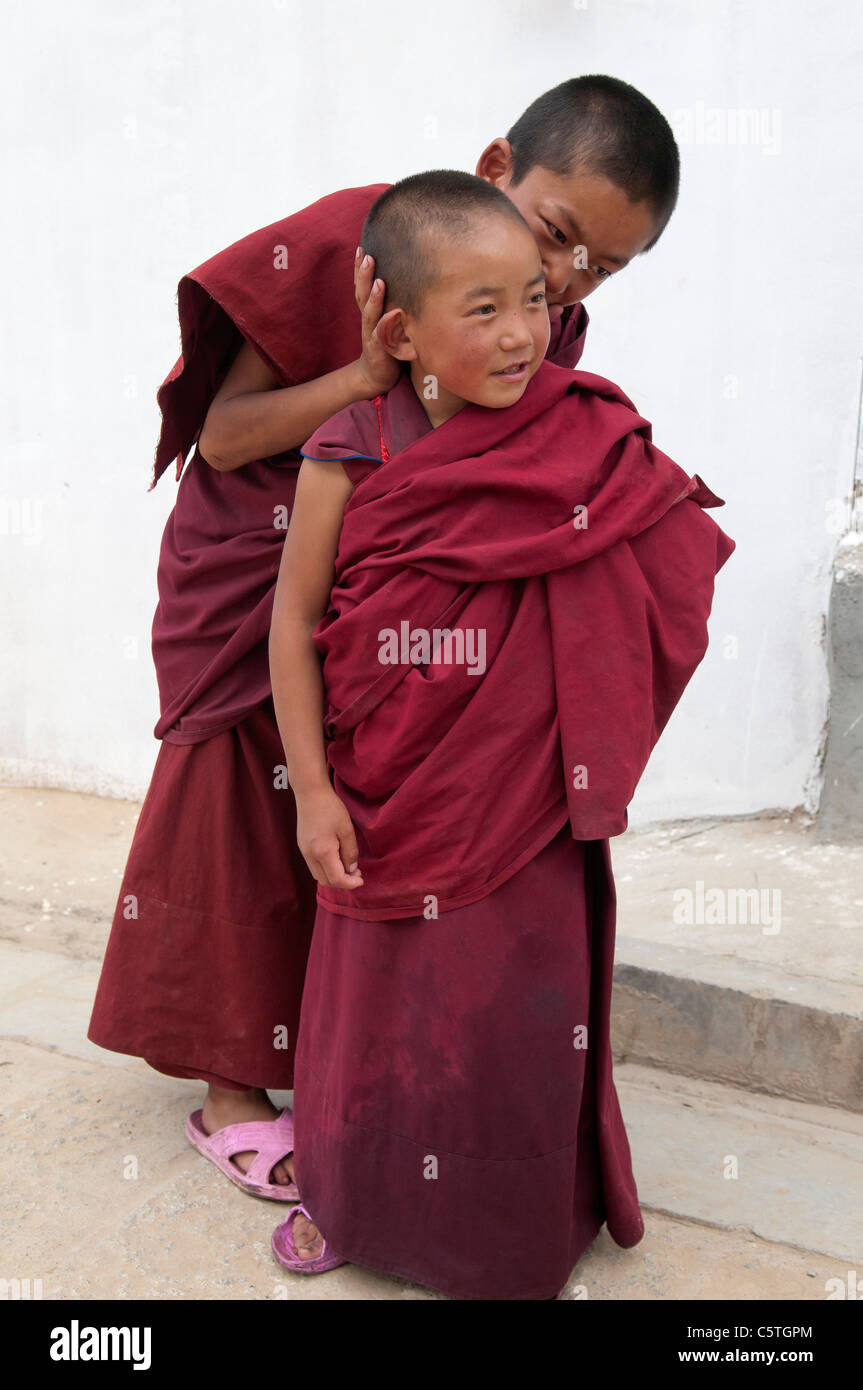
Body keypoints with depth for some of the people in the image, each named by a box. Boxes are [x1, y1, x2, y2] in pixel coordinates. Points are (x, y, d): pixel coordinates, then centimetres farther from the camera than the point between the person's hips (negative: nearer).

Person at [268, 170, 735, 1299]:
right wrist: (311, 789, -7)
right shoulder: (350, 456, -12)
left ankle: (518, 1232, 39)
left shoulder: (583, 446, -9)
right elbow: (296, 618, -6)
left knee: (519, 1013, 12)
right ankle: (352, 1200, 45)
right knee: (372, 1003, 17)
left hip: (525, 811, 0)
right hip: (386, 802, 0)